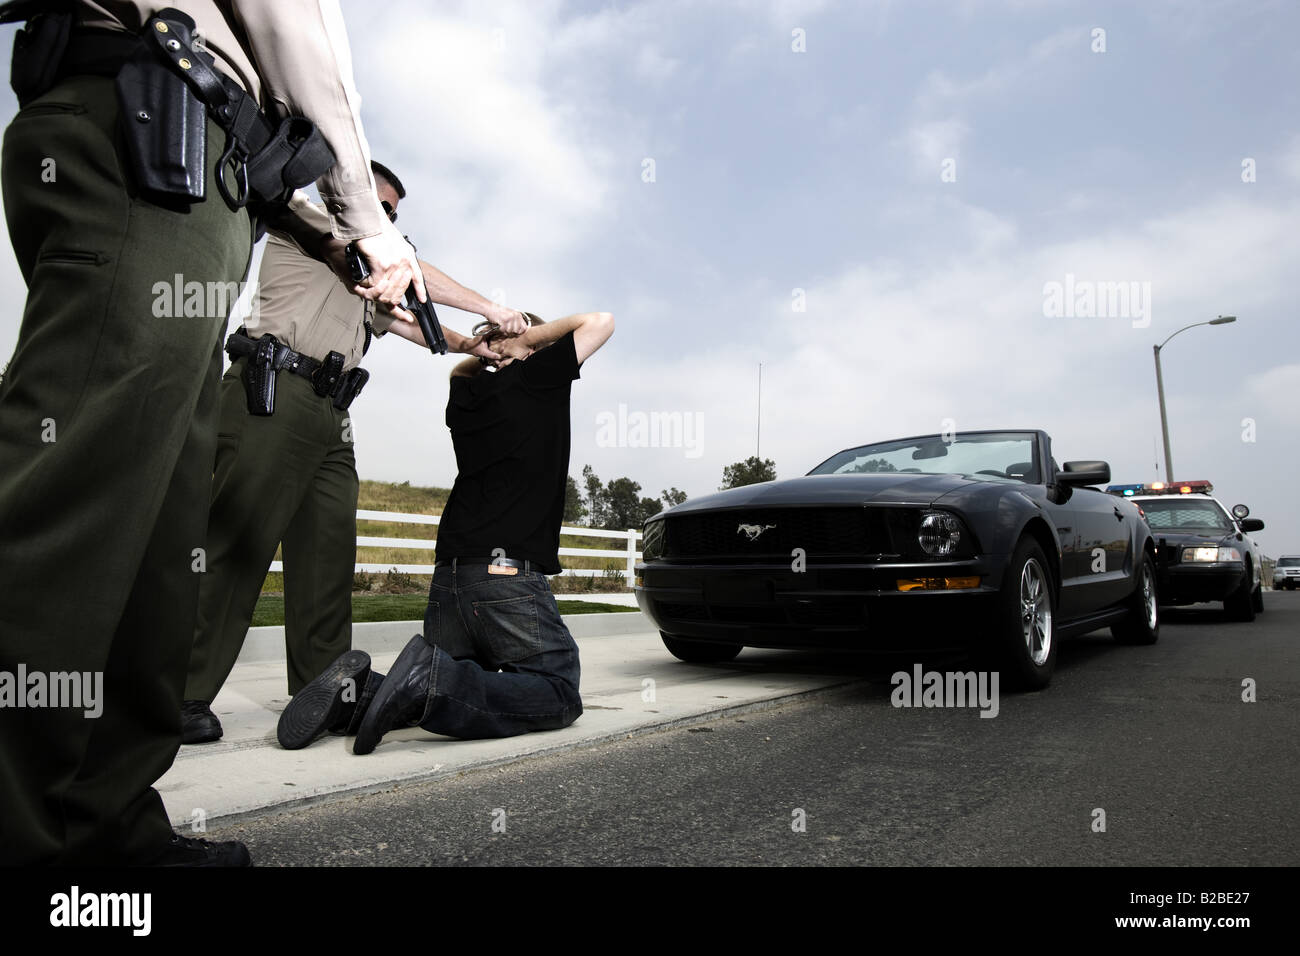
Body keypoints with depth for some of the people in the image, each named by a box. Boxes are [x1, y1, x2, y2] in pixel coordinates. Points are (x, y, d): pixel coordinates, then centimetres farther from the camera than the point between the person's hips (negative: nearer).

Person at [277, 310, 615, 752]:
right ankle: (433, 680, -22)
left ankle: (360, 689, -9)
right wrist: (530, 337, 13)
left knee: (461, 685, 18)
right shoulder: (537, 376, 1)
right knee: (560, 696, -1)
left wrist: (490, 350, 28)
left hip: (449, 576, 7)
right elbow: (601, 321, 11)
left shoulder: (466, 394, 18)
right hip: (510, 577, -7)